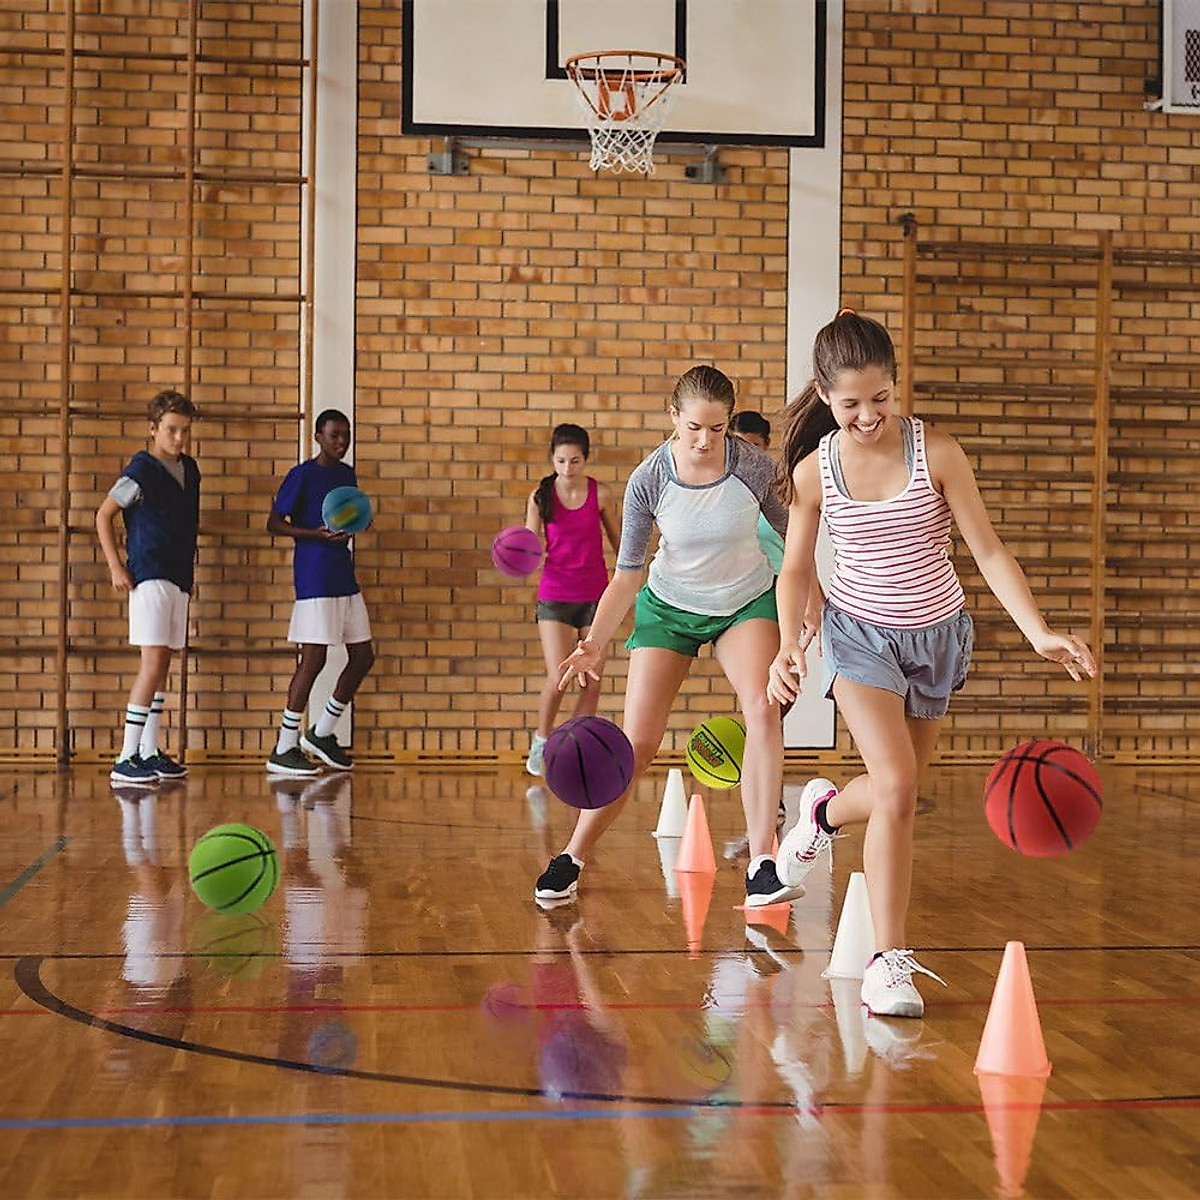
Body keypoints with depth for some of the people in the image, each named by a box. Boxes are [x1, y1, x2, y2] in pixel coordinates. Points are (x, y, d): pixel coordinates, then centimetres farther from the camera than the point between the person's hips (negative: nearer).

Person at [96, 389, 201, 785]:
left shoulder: (189, 469, 12)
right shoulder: (142, 470, -10)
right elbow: (103, 515, -5)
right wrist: (116, 567, -10)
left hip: (179, 578, 8)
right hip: (150, 577, -8)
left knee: (162, 664, 11)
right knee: (153, 662, -14)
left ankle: (148, 753, 18)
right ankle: (125, 760, -14)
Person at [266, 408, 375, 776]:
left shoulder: (347, 475, 15)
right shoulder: (302, 476, -7)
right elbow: (274, 524, -8)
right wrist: (317, 534, -21)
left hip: (345, 579, 8)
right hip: (314, 580, -8)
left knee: (363, 656, 8)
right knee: (314, 659, -9)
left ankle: (321, 733, 22)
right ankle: (283, 750, -2)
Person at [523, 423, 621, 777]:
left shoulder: (600, 493, -3)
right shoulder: (541, 496, -6)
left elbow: (617, 539, 11)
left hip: (595, 595, 2)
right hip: (554, 597, -1)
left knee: (592, 682, 1)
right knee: (557, 679, -12)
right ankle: (541, 741, 13)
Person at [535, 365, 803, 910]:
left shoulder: (755, 467, -20)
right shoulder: (648, 480, -20)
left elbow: (790, 531, -3)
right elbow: (627, 573, -14)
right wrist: (595, 642, -25)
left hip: (748, 602, 0)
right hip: (668, 606, 0)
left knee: (762, 710, -25)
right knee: (637, 744, -6)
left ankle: (761, 865, -20)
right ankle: (571, 859, 12)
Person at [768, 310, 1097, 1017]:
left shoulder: (936, 454, -16)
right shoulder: (814, 470, -11)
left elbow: (988, 549, -13)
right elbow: (796, 568, 2)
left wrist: (1040, 633, -25)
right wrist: (789, 641, -15)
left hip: (937, 635, 2)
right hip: (861, 633, -1)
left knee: (899, 789, 13)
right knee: (897, 786, -19)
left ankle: (827, 809, 50)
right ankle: (890, 961, -10)